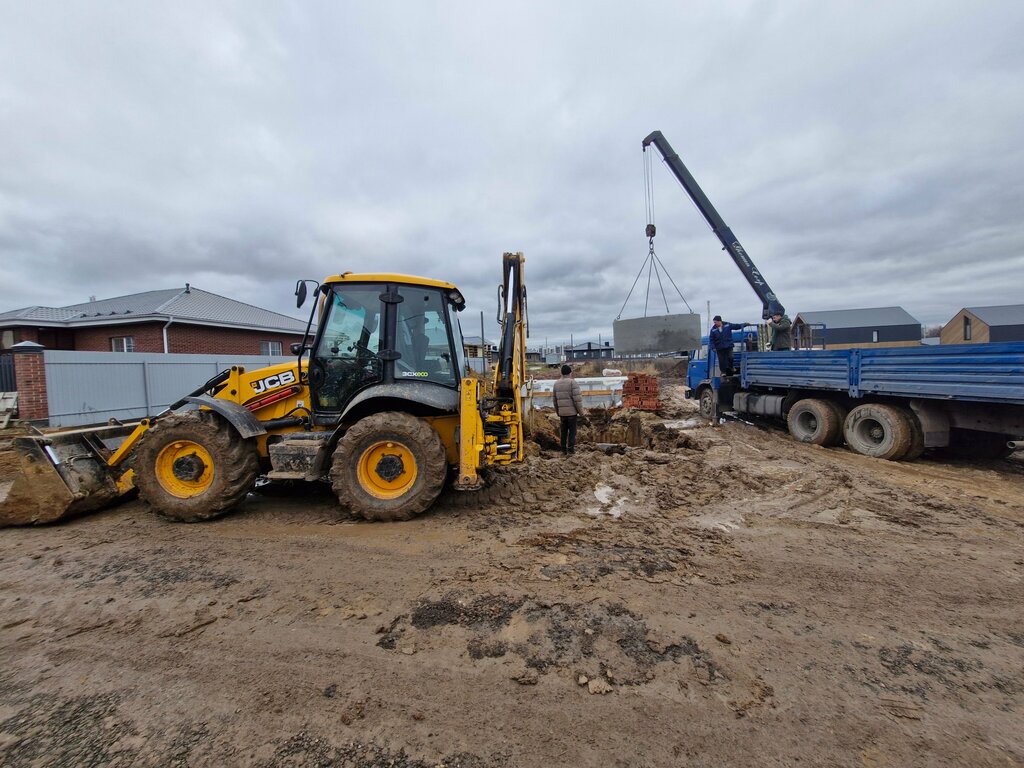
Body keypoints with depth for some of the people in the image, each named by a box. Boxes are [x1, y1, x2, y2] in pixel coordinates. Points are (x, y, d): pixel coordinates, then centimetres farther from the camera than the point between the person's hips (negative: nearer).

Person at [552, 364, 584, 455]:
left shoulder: (556, 383, 8)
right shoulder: (572, 382, -10)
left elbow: (555, 399, 13)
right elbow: (577, 398, -14)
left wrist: (557, 412, 22)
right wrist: (580, 411, -4)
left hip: (562, 412, 5)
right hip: (572, 411, -5)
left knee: (564, 431, 12)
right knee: (572, 430, 3)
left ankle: (564, 449, 15)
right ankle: (571, 448, 1)